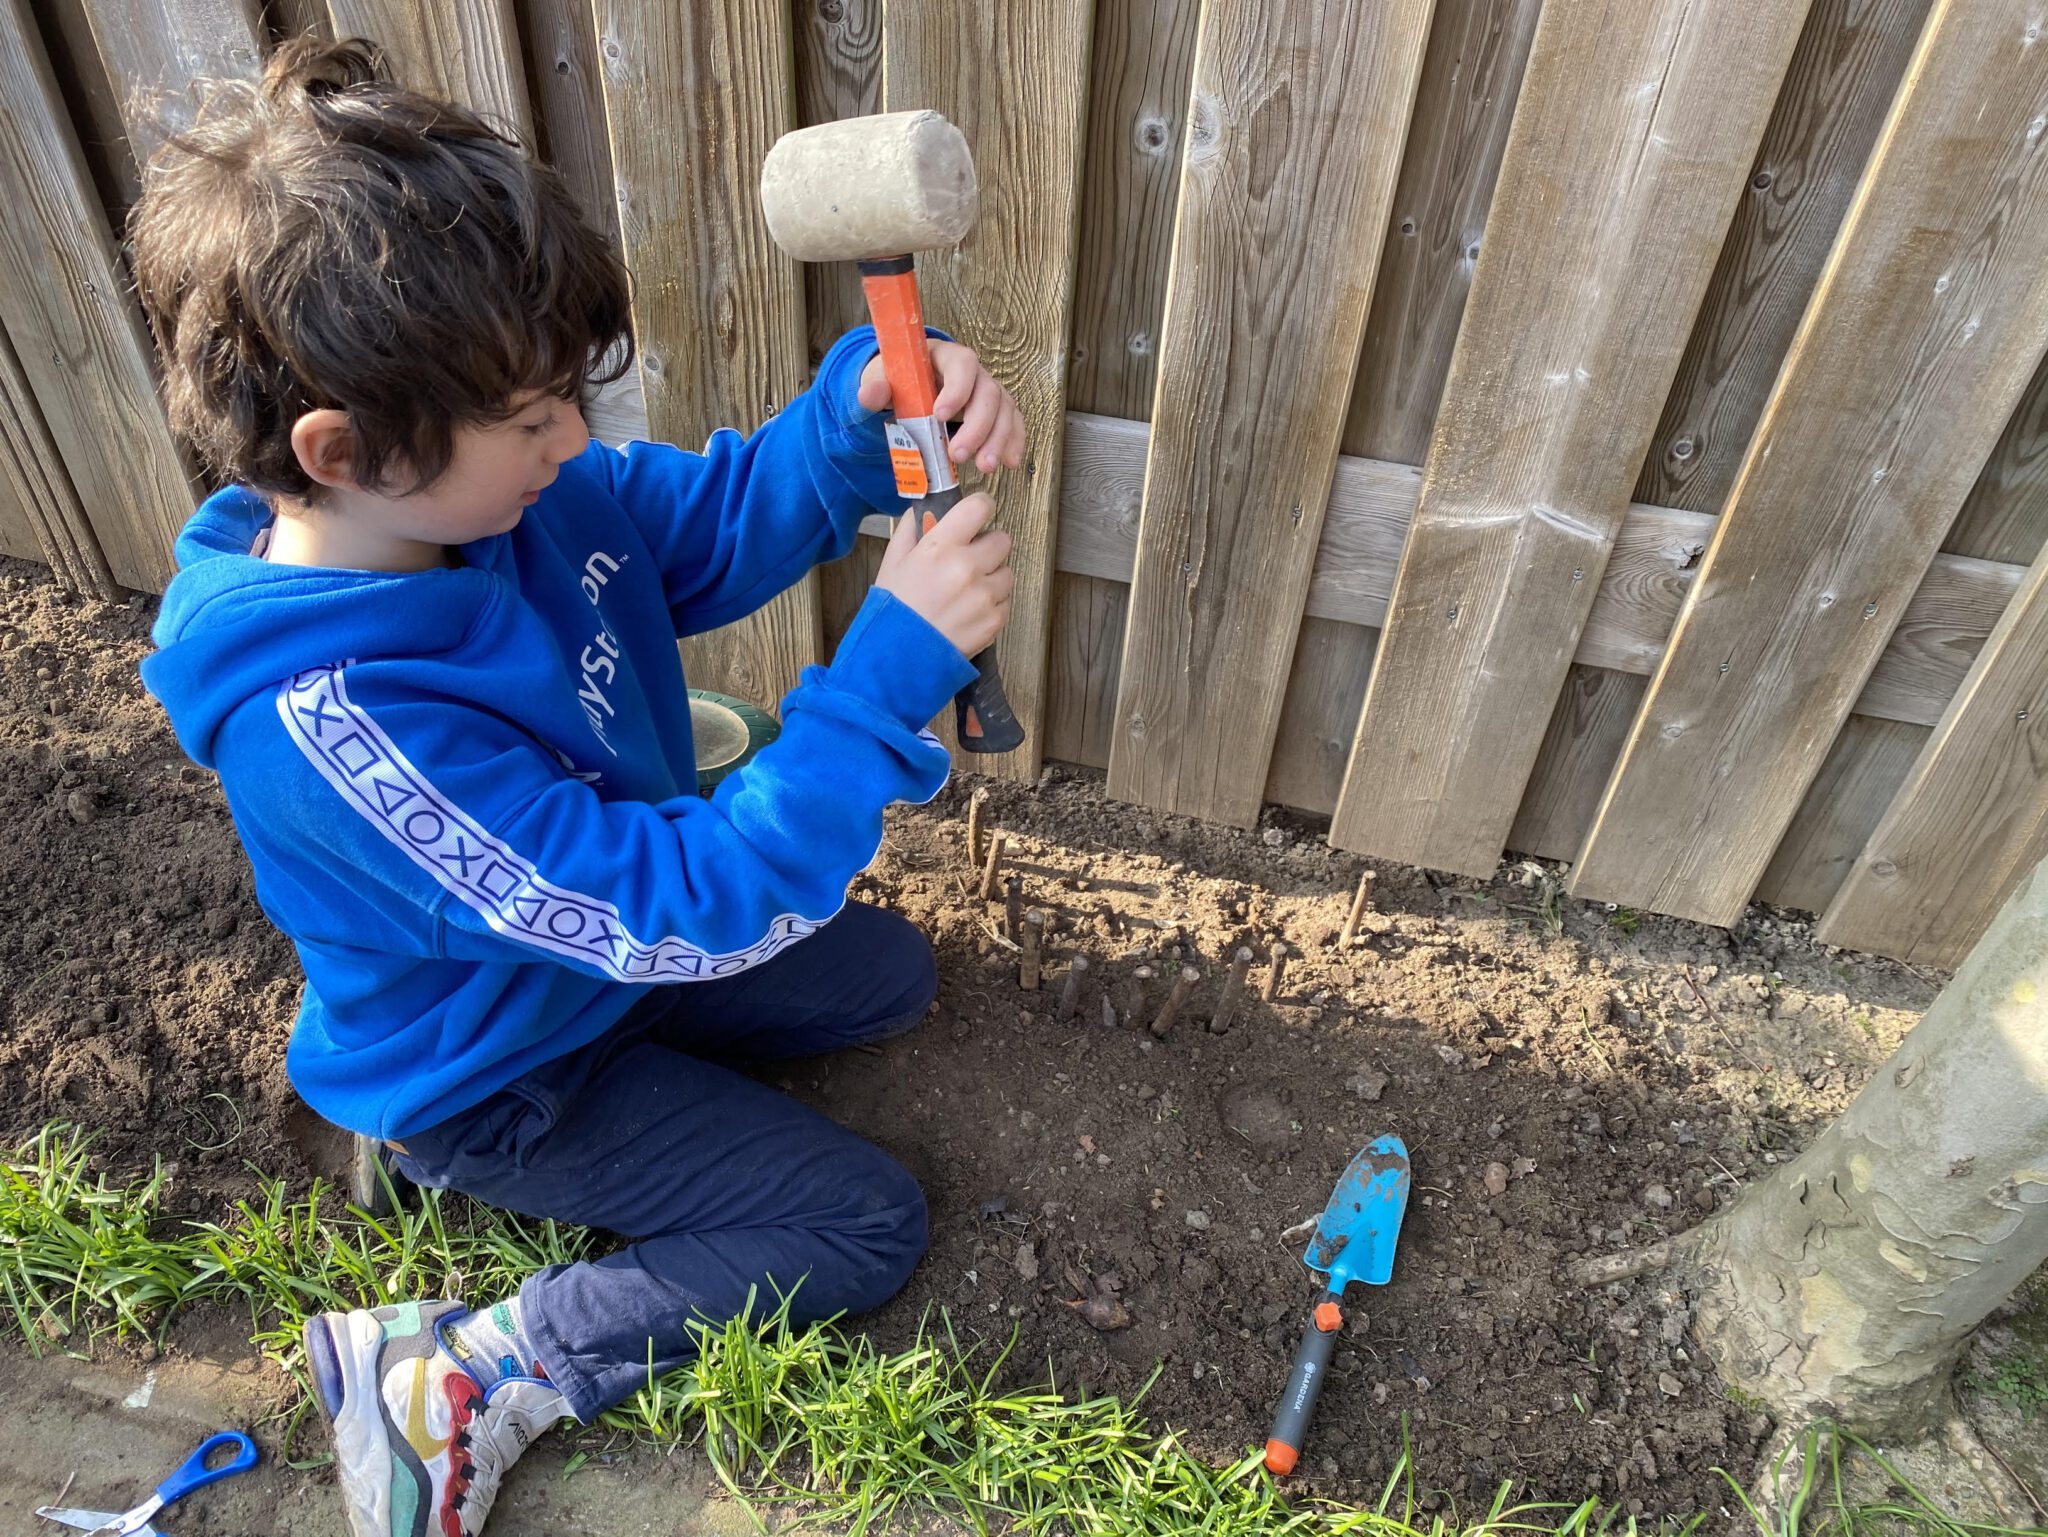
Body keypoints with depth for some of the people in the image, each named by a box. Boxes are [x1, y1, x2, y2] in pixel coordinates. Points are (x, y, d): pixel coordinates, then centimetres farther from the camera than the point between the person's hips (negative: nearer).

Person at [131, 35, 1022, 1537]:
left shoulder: (512, 494, -18)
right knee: (866, 1225, -3)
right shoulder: (335, 727, -40)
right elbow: (692, 906, -39)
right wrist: (897, 659, -42)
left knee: (892, 975, 19)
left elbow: (726, 517, -7)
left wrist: (870, 402, -28)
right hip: (494, 1080, -7)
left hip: (595, 937, 8)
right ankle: (465, 1376, 2)